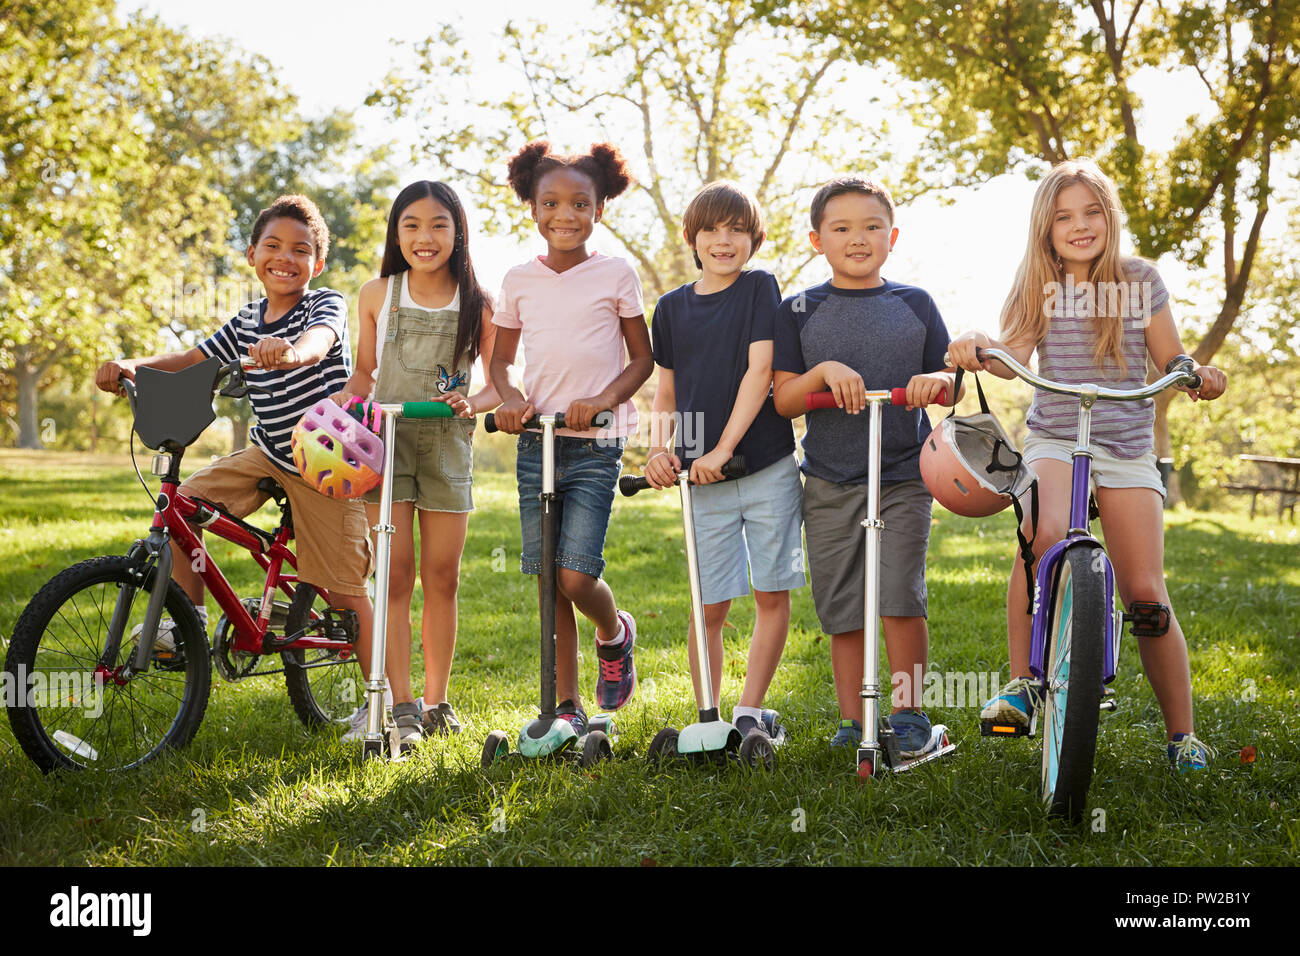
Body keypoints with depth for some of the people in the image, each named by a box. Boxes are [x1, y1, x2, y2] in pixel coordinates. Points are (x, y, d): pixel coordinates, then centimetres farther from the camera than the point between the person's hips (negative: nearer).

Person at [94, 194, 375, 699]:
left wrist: (290, 351, -57)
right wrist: (132, 365, -13)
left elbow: (319, 340, -33)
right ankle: (190, 618, 6)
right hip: (266, 453, 6)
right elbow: (191, 360, 5)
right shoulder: (247, 321, 7)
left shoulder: (326, 304, -11)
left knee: (346, 591, -5)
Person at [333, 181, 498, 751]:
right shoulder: (378, 295, 4)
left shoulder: (477, 303, 2)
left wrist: (472, 403, -15)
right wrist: (348, 397, -7)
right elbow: (366, 371, 13)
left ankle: (436, 701, 18)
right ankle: (400, 706, 0)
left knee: (442, 577, 5)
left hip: (448, 445, 1)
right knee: (395, 574, -4)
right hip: (386, 438, 0)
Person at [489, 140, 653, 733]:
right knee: (546, 580, 4)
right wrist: (509, 397, -6)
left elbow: (642, 358, 5)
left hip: (595, 445, -3)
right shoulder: (519, 281, 8)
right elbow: (501, 358, 16)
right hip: (535, 441, 3)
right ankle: (567, 706, 15)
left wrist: (602, 399, -13)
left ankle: (615, 634, 23)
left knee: (575, 576, -12)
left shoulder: (616, 276, 1)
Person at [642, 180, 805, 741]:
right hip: (704, 477, 2)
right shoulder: (673, 307, 10)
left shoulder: (761, 289, 0)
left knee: (772, 594, 3)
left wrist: (724, 447, -16)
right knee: (709, 606, 2)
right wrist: (659, 449, -2)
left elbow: (760, 370, -9)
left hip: (767, 466, -2)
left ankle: (750, 712, 13)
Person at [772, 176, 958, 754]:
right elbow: (783, 400, 1)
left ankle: (909, 713, 5)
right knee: (841, 611, 4)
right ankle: (852, 721, 16)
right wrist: (824, 371, -18)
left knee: (900, 598, -11)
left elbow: (951, 384, 10)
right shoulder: (801, 311, 6)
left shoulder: (914, 304, 9)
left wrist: (935, 381, -13)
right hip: (829, 483, 1)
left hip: (904, 475, -1)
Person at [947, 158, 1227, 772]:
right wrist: (976, 348, -31)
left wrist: (1199, 375, -15)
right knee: (1042, 535, -32)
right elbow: (1014, 353, -9)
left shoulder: (1140, 281, 6)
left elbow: (1171, 361, 8)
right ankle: (1022, 682, -18)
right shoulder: (1038, 284, 5)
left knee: (1145, 589, -6)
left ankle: (1181, 733, 7)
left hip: (1128, 445, 0)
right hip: (1054, 438, 0)